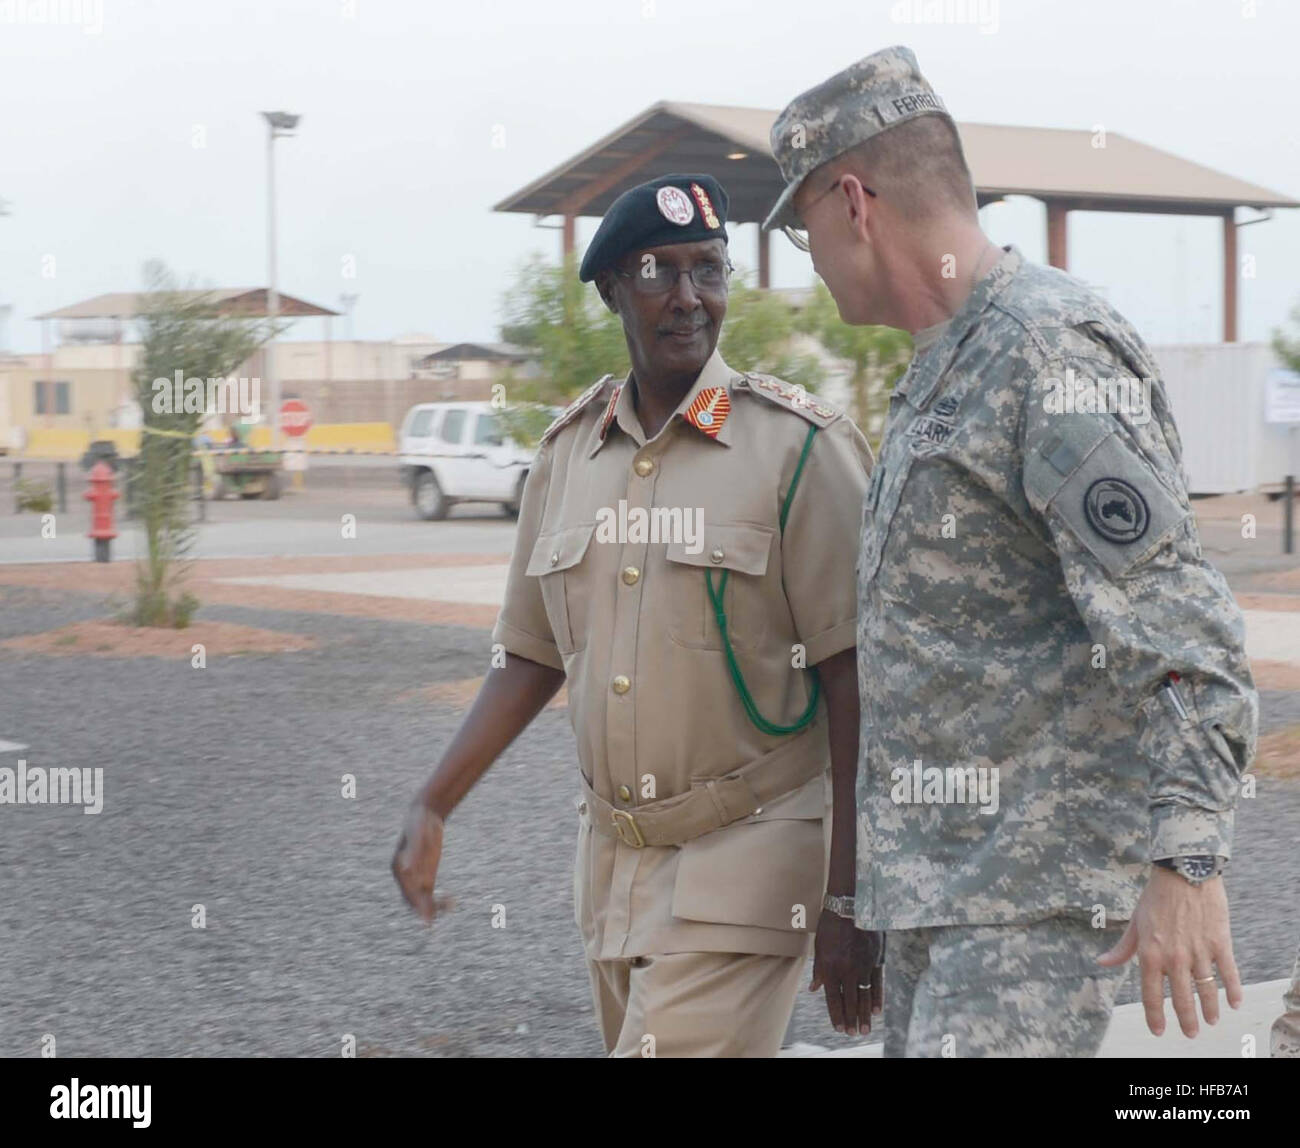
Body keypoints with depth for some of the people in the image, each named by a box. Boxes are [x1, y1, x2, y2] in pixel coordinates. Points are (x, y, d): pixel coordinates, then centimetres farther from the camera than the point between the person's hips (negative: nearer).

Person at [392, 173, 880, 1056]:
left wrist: (853, 901, -13)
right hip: (614, 855, 6)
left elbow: (852, 678, -10)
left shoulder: (799, 446, -8)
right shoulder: (569, 452, 9)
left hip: (746, 852, -6)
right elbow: (532, 659, 16)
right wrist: (432, 808, 7)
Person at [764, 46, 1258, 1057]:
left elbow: (1176, 623, -23)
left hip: (1048, 879, -10)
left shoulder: (1053, 350, -16)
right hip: (949, 870, 10)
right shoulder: (949, 371, 17)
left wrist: (1188, 864, -29)